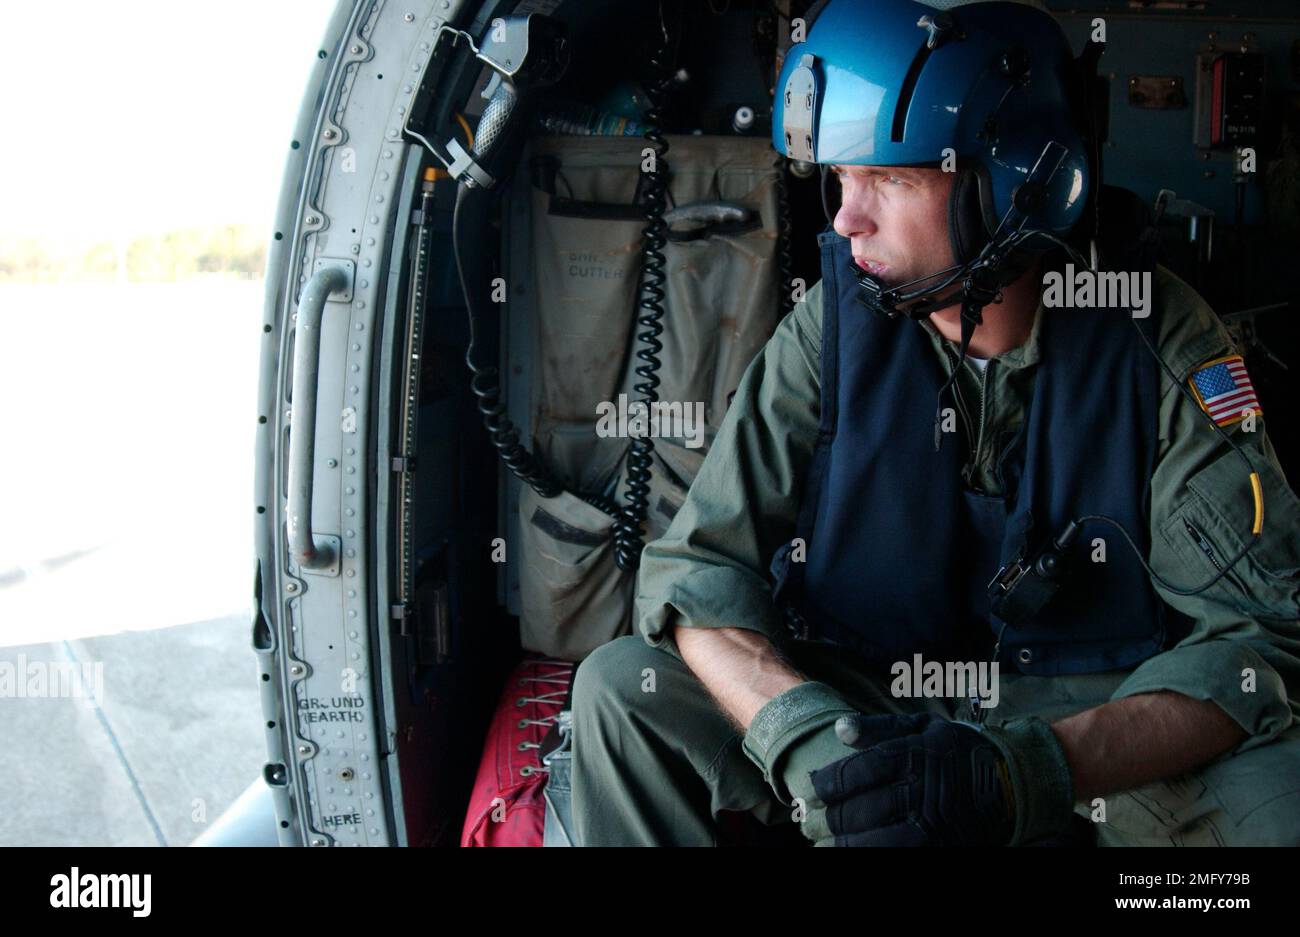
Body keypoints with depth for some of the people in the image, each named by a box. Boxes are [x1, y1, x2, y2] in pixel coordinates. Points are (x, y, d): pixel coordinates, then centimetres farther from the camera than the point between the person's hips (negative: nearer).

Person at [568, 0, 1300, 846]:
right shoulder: (837, 323, -8)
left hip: (1102, 720, -1)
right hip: (867, 701, 2)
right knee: (621, 686, -19)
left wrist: (1028, 769, -34)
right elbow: (698, 566, -11)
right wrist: (803, 735, -32)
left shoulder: (1158, 341, -11)